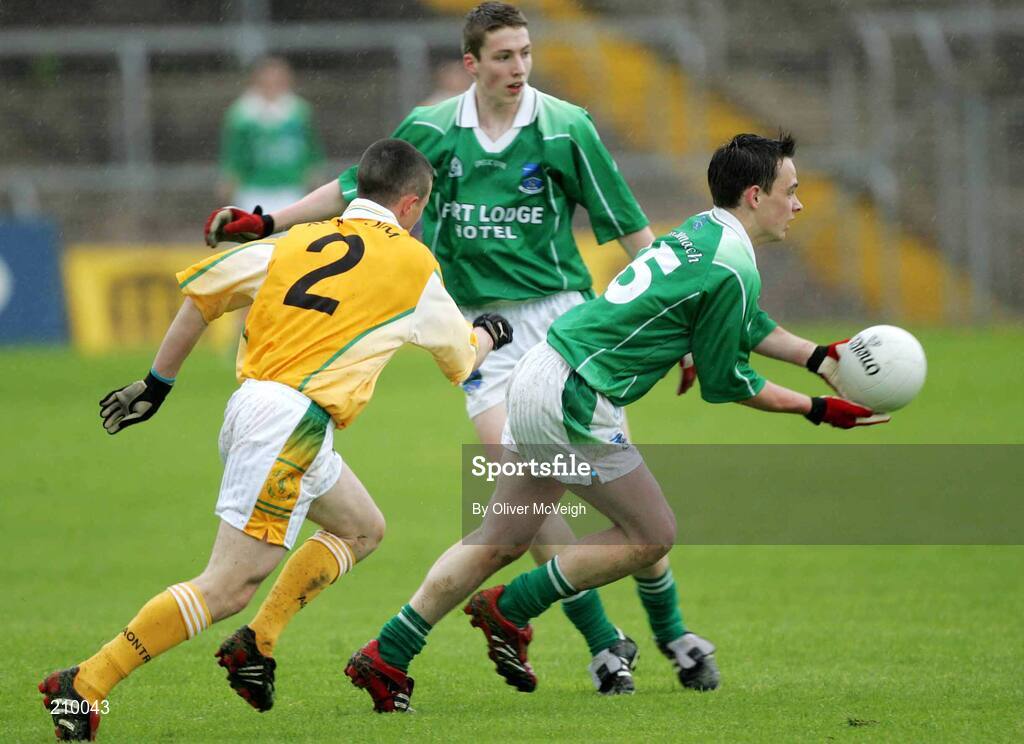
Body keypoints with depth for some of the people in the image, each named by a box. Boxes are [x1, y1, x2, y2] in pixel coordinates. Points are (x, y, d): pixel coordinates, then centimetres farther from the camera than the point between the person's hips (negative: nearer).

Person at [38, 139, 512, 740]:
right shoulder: (412, 263, 6)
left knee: (363, 529, 25)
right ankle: (87, 685, -16)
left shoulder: (300, 241, 16)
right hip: (293, 425, -8)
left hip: (251, 404, 8)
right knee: (228, 588, -10)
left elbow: (201, 293, 12)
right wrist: (490, 332, 45)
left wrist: (157, 383, 20)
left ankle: (257, 645, 16)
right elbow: (463, 359, 22)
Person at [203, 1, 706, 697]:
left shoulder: (566, 128, -4)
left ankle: (671, 630, 10)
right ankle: (603, 642, -4)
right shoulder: (432, 130, 2)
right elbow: (357, 188, 17)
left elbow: (628, 225, 0)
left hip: (560, 313, -1)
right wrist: (264, 222, 15)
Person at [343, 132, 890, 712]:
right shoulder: (734, 271, -16)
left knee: (503, 540, 14)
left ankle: (385, 658, 13)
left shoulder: (703, 230, 12)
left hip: (542, 375, 9)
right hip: (573, 402, -9)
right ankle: (510, 609, 9)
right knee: (653, 535, 5)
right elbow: (724, 382, -7)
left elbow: (746, 327, 27)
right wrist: (818, 410, 1)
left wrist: (821, 358, 20)